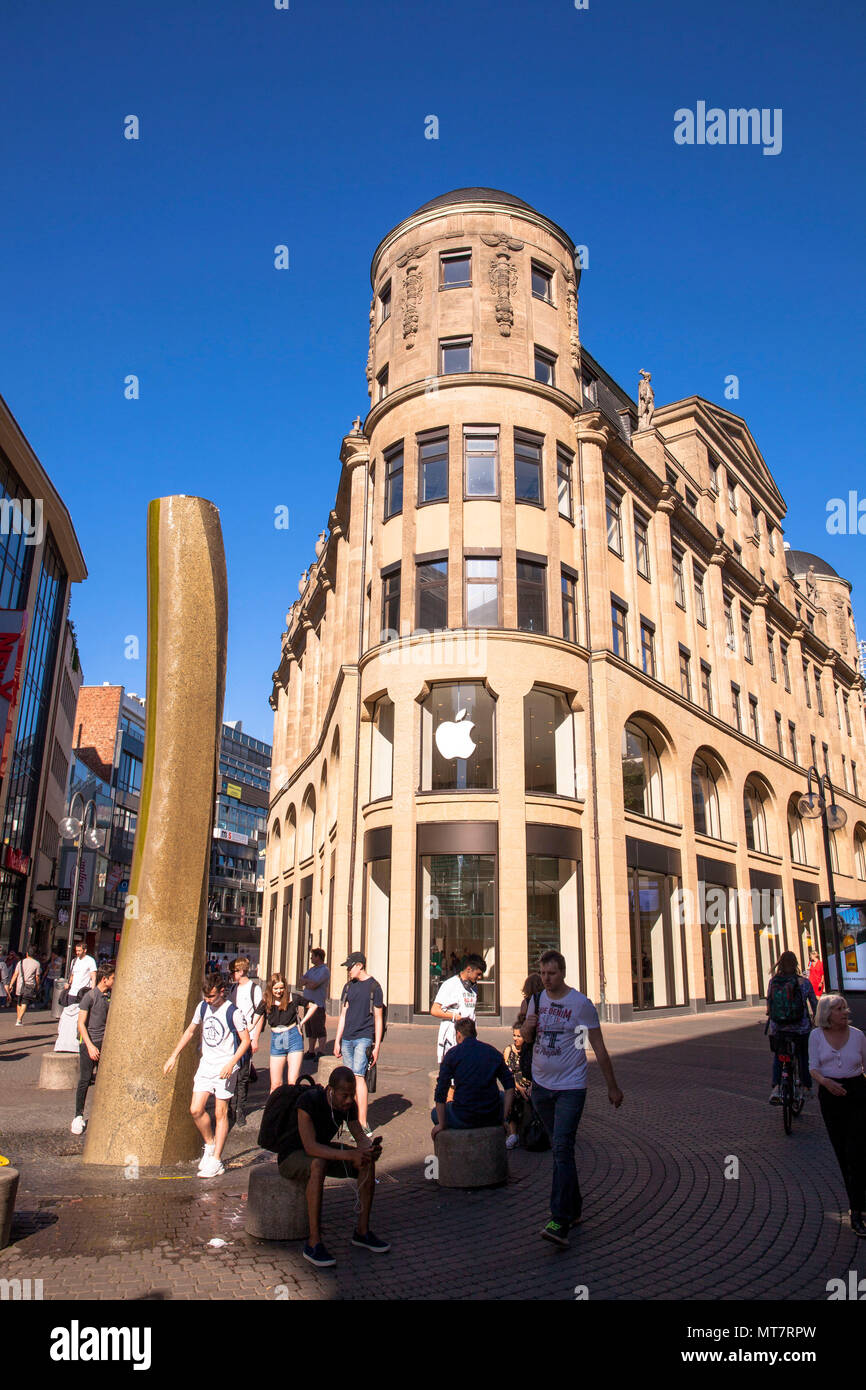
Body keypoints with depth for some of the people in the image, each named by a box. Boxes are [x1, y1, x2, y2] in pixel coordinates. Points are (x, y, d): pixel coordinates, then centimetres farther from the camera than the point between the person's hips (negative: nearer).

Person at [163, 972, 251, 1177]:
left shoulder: (232, 1012, -13)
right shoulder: (202, 1007, 4)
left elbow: (245, 1040, -10)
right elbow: (190, 1032, 18)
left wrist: (231, 1064, -21)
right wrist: (174, 1056, 13)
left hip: (225, 1067, -5)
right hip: (206, 1065, 5)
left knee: (220, 1114, 0)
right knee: (196, 1110, -2)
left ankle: (216, 1161, 9)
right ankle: (210, 1145, 22)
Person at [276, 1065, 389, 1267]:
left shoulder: (348, 1104, -10)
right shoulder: (308, 1102, -31)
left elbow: (360, 1137, -8)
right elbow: (310, 1147, -38)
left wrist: (371, 1147, -33)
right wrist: (349, 1155, -47)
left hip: (323, 1150, 6)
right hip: (292, 1156, -6)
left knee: (367, 1161, -14)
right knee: (319, 1165, -39)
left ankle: (362, 1231, -5)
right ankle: (313, 1243, -31)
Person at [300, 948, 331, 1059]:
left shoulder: (324, 970, -11)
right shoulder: (312, 969, 18)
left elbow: (313, 985, -19)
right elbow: (302, 982, 10)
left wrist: (306, 983, 0)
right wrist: (309, 981, -9)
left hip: (318, 1004, -9)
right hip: (308, 1002, 9)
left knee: (319, 1030, -6)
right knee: (310, 1029, 14)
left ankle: (321, 1053, -4)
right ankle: (311, 1051, 22)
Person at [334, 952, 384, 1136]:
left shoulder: (374, 986, -4)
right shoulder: (348, 986, 13)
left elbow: (378, 1018, -3)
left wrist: (377, 1046, -7)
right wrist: (337, 1041, 13)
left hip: (364, 1037, -6)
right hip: (347, 1038, 6)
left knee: (358, 1076, -15)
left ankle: (363, 1125, -15)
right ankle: (355, 1119, 17)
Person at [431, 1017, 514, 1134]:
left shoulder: (452, 1054, -2)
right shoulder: (493, 1052, 8)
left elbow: (440, 1093, -5)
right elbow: (510, 1086, 5)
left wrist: (441, 1125, 4)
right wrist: (504, 1119, 9)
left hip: (464, 1120, -2)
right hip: (492, 1118, 2)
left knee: (435, 1112, 26)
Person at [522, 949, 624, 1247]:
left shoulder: (582, 1004, -9)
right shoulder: (537, 1000, 5)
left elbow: (599, 1048, -3)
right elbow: (528, 1039, 17)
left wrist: (612, 1086, 0)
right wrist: (527, 1027, -7)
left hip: (570, 1087, -5)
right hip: (541, 1085, 5)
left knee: (563, 1149, -13)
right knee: (558, 1149, 14)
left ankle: (560, 1221, -13)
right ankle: (573, 1208, 28)